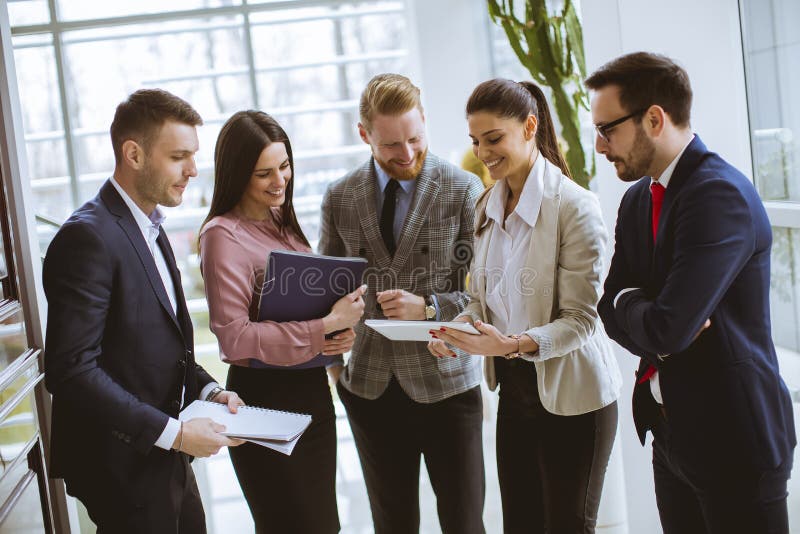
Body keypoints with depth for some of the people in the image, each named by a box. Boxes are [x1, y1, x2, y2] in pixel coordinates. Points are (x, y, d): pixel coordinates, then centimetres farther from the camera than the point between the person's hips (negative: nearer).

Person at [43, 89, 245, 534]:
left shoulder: (150, 229, 10)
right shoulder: (88, 237, -21)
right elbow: (71, 370, -26)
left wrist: (208, 390, 1)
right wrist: (172, 433, -23)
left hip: (167, 460, 9)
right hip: (124, 466, -9)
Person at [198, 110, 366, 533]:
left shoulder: (283, 222, 9)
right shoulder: (223, 234, -14)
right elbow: (234, 336, -20)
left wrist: (341, 330, -5)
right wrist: (324, 327, -22)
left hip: (312, 390, 7)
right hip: (264, 396, -7)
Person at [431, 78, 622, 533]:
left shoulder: (575, 206, -16)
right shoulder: (487, 207, 6)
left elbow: (580, 319, -18)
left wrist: (514, 344, -32)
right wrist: (455, 329, -8)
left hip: (571, 396, -6)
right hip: (514, 389, 7)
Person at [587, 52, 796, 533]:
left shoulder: (720, 195, -21)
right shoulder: (637, 201, 8)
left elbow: (668, 328, -28)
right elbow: (612, 309, 7)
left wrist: (629, 302, -7)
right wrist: (655, 324, -14)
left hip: (734, 440, -8)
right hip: (672, 434, 8)